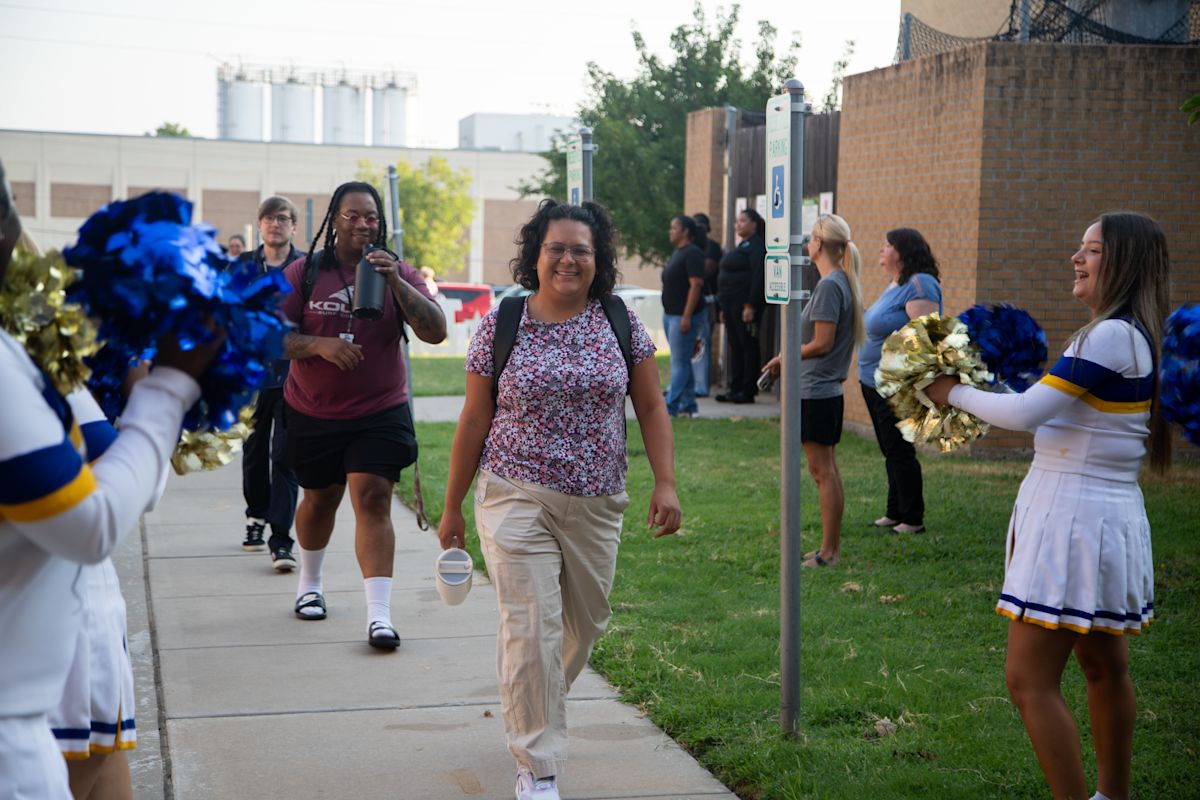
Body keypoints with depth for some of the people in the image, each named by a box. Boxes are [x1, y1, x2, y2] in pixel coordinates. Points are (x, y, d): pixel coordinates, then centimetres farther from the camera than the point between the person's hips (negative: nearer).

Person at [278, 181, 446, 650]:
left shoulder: (399, 274, -1)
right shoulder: (304, 273, -2)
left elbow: (436, 332, -13)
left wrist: (396, 281, -24)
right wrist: (319, 345, -23)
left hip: (380, 412, -1)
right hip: (313, 413, 1)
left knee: (373, 498, -13)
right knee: (320, 498, 17)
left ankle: (379, 615, -14)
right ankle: (310, 584, 42)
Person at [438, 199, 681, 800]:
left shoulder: (620, 323, 2)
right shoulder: (500, 325, -2)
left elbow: (651, 408, 6)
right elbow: (474, 420, 2)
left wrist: (665, 483, -5)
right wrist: (452, 507, 5)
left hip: (596, 504, 3)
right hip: (517, 498, -3)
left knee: (584, 624, 14)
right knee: (532, 628, -9)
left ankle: (529, 709, 43)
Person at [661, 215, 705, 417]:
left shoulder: (692, 253, -12)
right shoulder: (677, 253, 18)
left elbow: (696, 285, -19)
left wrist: (687, 316, -24)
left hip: (682, 315, -10)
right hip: (670, 315, 10)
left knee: (679, 363, -8)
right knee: (682, 362, 12)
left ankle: (671, 406, -9)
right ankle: (688, 406, 16)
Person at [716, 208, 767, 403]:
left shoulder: (757, 246, -10)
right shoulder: (741, 246, 21)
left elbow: (758, 277, -18)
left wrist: (750, 306, -24)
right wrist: (724, 308, 21)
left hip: (745, 303, -10)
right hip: (731, 303, 10)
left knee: (747, 346, -5)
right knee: (735, 345, 11)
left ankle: (748, 391, -3)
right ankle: (735, 389, 15)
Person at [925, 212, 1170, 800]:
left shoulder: (1113, 336, -18)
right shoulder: (1132, 335, 13)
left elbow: (1028, 412, -21)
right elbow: (1055, 414, 19)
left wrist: (956, 393, -6)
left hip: (1078, 519, -11)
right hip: (1105, 513, 11)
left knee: (1029, 678, -8)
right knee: (1104, 668, 20)